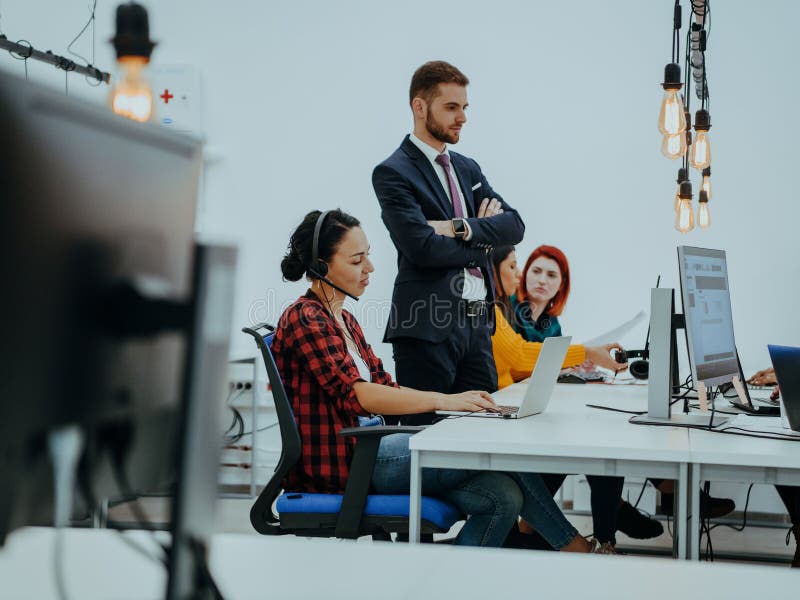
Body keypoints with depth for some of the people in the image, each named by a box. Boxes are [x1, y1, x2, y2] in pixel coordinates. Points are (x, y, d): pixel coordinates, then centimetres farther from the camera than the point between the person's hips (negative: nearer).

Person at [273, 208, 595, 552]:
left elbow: (384, 387, 14)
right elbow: (356, 395, -22)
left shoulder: (343, 320, 19)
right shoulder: (303, 319, -11)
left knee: (503, 497, -12)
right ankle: (571, 546, 3)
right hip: (338, 465, -9)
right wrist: (441, 401, -28)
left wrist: (457, 403, -3)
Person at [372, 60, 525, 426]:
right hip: (427, 327, -7)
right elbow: (422, 247, -18)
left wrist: (463, 228, -12)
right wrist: (483, 238, -4)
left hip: (477, 325, 7)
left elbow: (514, 226, 6)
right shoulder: (393, 173, -6)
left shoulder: (467, 169, 18)